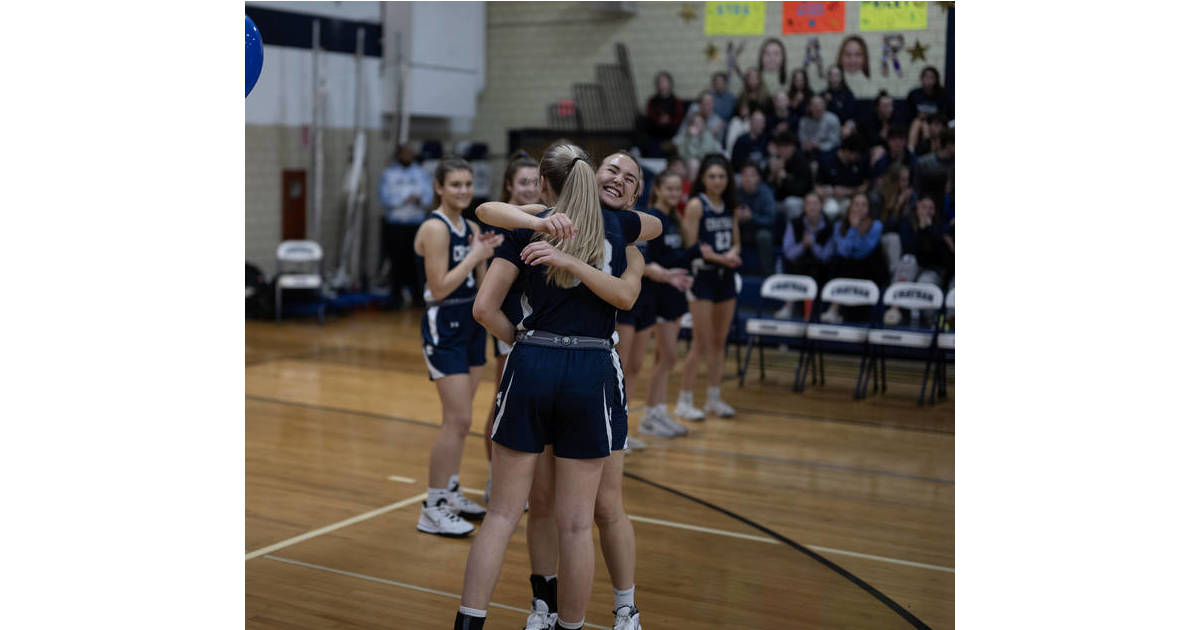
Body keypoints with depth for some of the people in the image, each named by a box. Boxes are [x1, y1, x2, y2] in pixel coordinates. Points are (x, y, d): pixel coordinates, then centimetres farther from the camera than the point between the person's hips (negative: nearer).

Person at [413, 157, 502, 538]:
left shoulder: (471, 228, 10)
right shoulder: (435, 228, -14)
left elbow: (481, 285, 11)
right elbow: (439, 288, -19)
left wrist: (487, 254, -5)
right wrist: (475, 255, -16)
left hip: (471, 324, 8)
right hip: (443, 327, -8)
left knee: (460, 418, 14)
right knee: (457, 419, -11)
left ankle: (450, 492, 27)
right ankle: (432, 510, -3)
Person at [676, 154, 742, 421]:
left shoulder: (729, 206, 10)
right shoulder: (696, 205, -9)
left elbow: (736, 241, 15)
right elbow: (690, 247, -13)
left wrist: (733, 253, -7)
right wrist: (719, 258, -23)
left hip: (726, 277, 6)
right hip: (702, 277, -6)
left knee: (719, 341, 11)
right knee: (702, 341, -6)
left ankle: (714, 398, 21)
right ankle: (684, 401, 3)